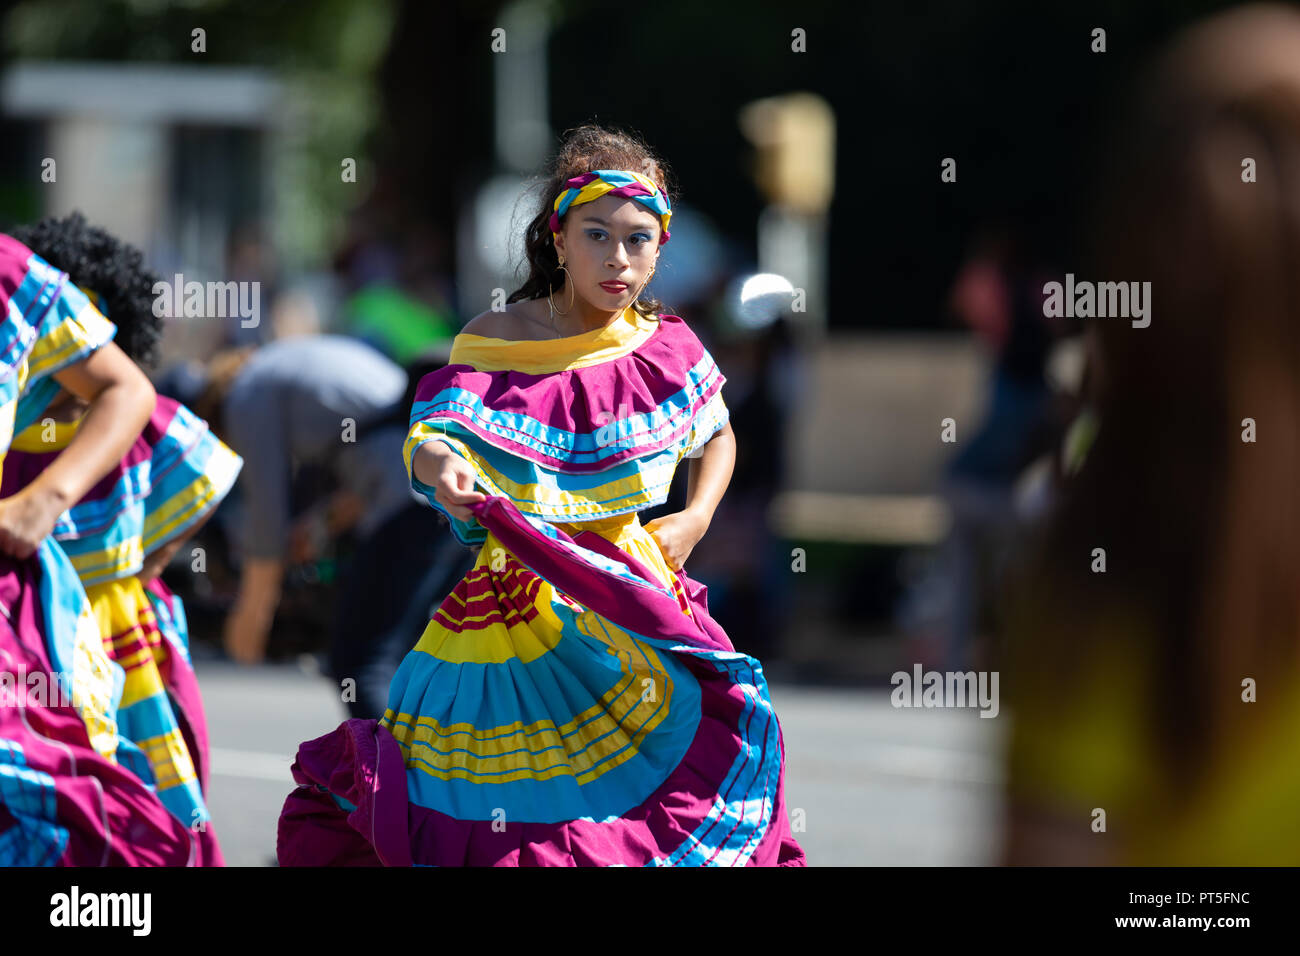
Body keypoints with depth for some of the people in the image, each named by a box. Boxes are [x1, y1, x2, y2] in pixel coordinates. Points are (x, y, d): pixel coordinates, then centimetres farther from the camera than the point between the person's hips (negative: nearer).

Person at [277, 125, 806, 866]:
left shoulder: (668, 348, -1)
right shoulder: (495, 342, -7)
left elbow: (717, 434, 19)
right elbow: (435, 428, -19)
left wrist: (695, 521, 1)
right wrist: (438, 463, -43)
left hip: (627, 599, 1)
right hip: (509, 599, -1)